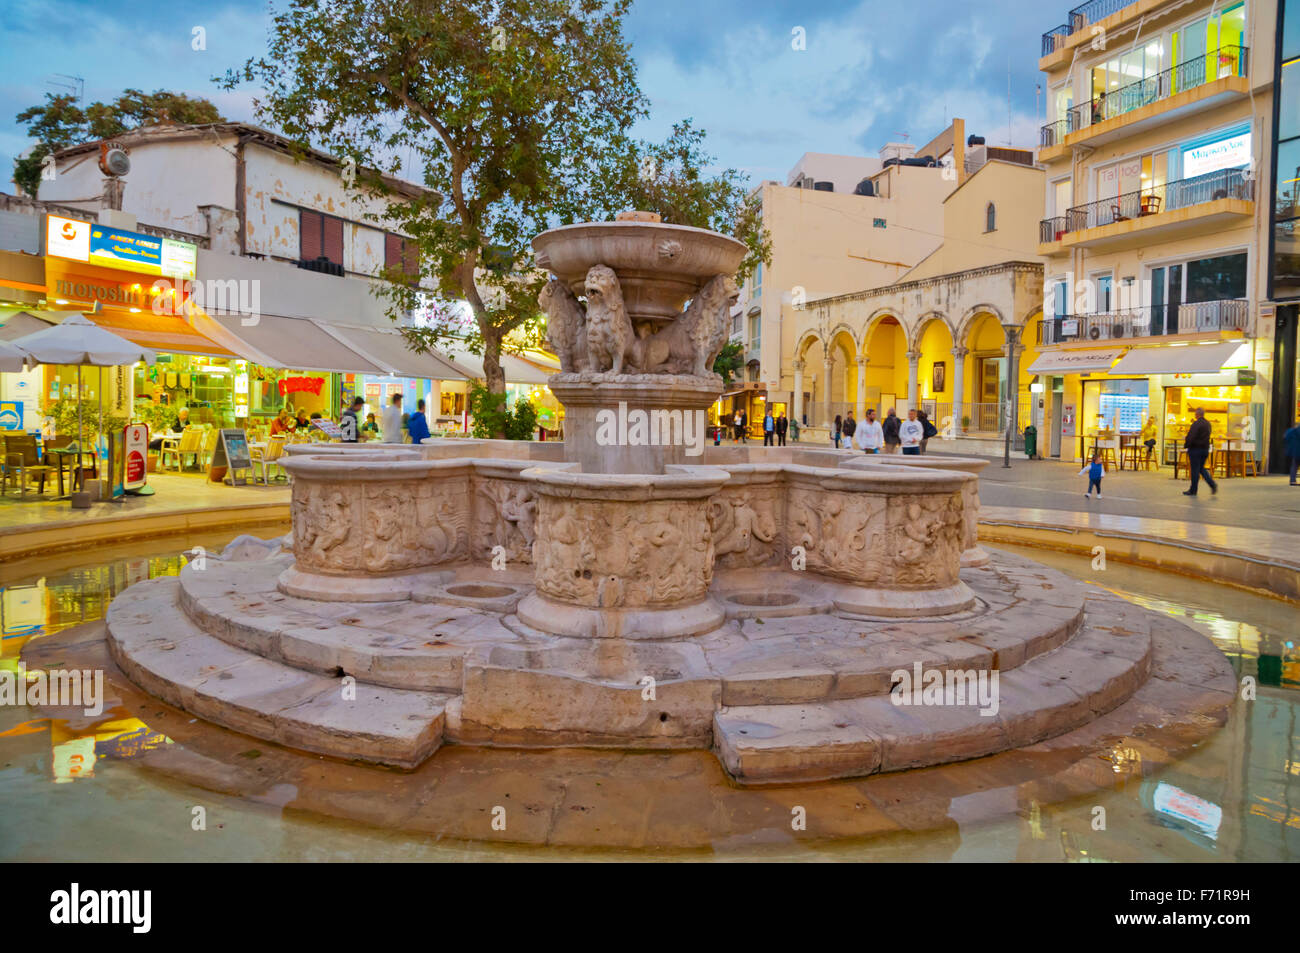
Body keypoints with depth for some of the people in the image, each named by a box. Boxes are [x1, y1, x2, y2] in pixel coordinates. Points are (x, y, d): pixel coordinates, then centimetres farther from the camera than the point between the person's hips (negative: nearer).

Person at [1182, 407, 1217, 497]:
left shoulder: (1196, 424, -17)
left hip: (1195, 449, -8)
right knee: (1201, 468, 19)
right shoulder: (1208, 423, 9)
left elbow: (1191, 436, -22)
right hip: (1205, 449, 8)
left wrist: (1186, 445, -5)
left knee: (1195, 470, 0)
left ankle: (1193, 490, 7)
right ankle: (1212, 484, 3)